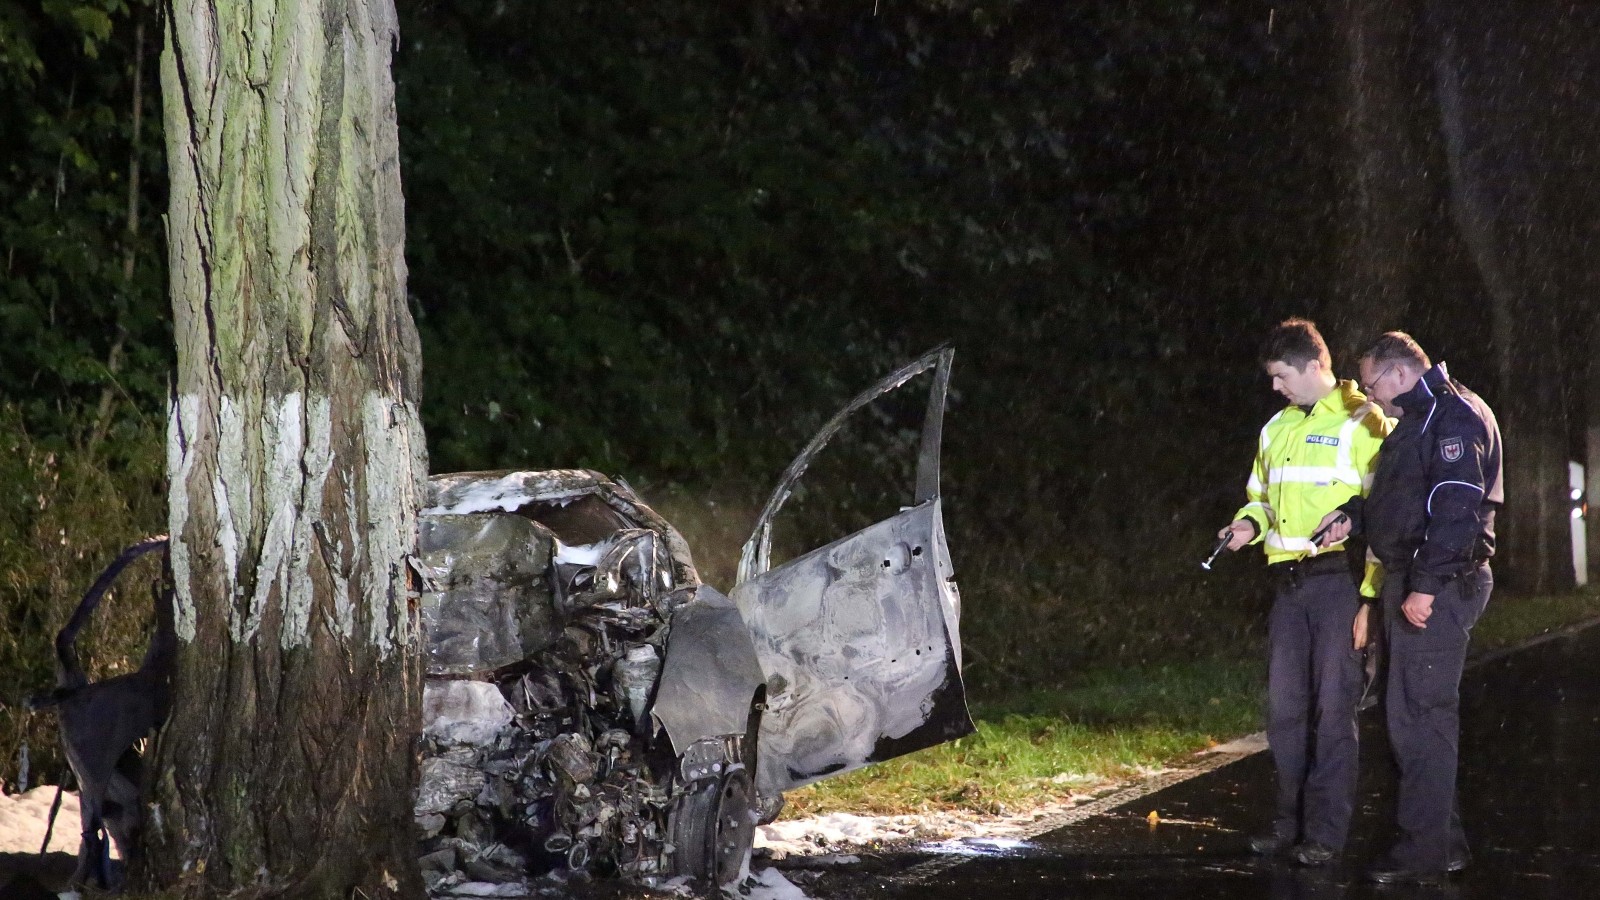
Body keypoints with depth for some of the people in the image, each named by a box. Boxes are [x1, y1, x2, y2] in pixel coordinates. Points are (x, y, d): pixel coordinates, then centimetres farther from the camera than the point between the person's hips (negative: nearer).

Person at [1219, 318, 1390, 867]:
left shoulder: (1363, 424, -7)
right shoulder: (1277, 429, 15)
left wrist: (1371, 597, -14)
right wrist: (1250, 522, 5)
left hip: (1340, 582, -7)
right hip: (1289, 584, 7)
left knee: (1333, 709, -4)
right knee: (1285, 708, 9)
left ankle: (1327, 834, 0)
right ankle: (1291, 824, 18)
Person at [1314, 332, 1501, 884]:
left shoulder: (1455, 417, -13)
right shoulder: (1417, 420, 21)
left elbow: (1457, 508, -21)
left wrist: (1426, 586, -24)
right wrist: (1354, 516, 8)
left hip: (1440, 585, -11)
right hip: (1411, 584, 11)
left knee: (1421, 717, -9)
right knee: (1411, 716, 13)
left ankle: (1423, 851, -7)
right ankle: (1444, 843, 21)